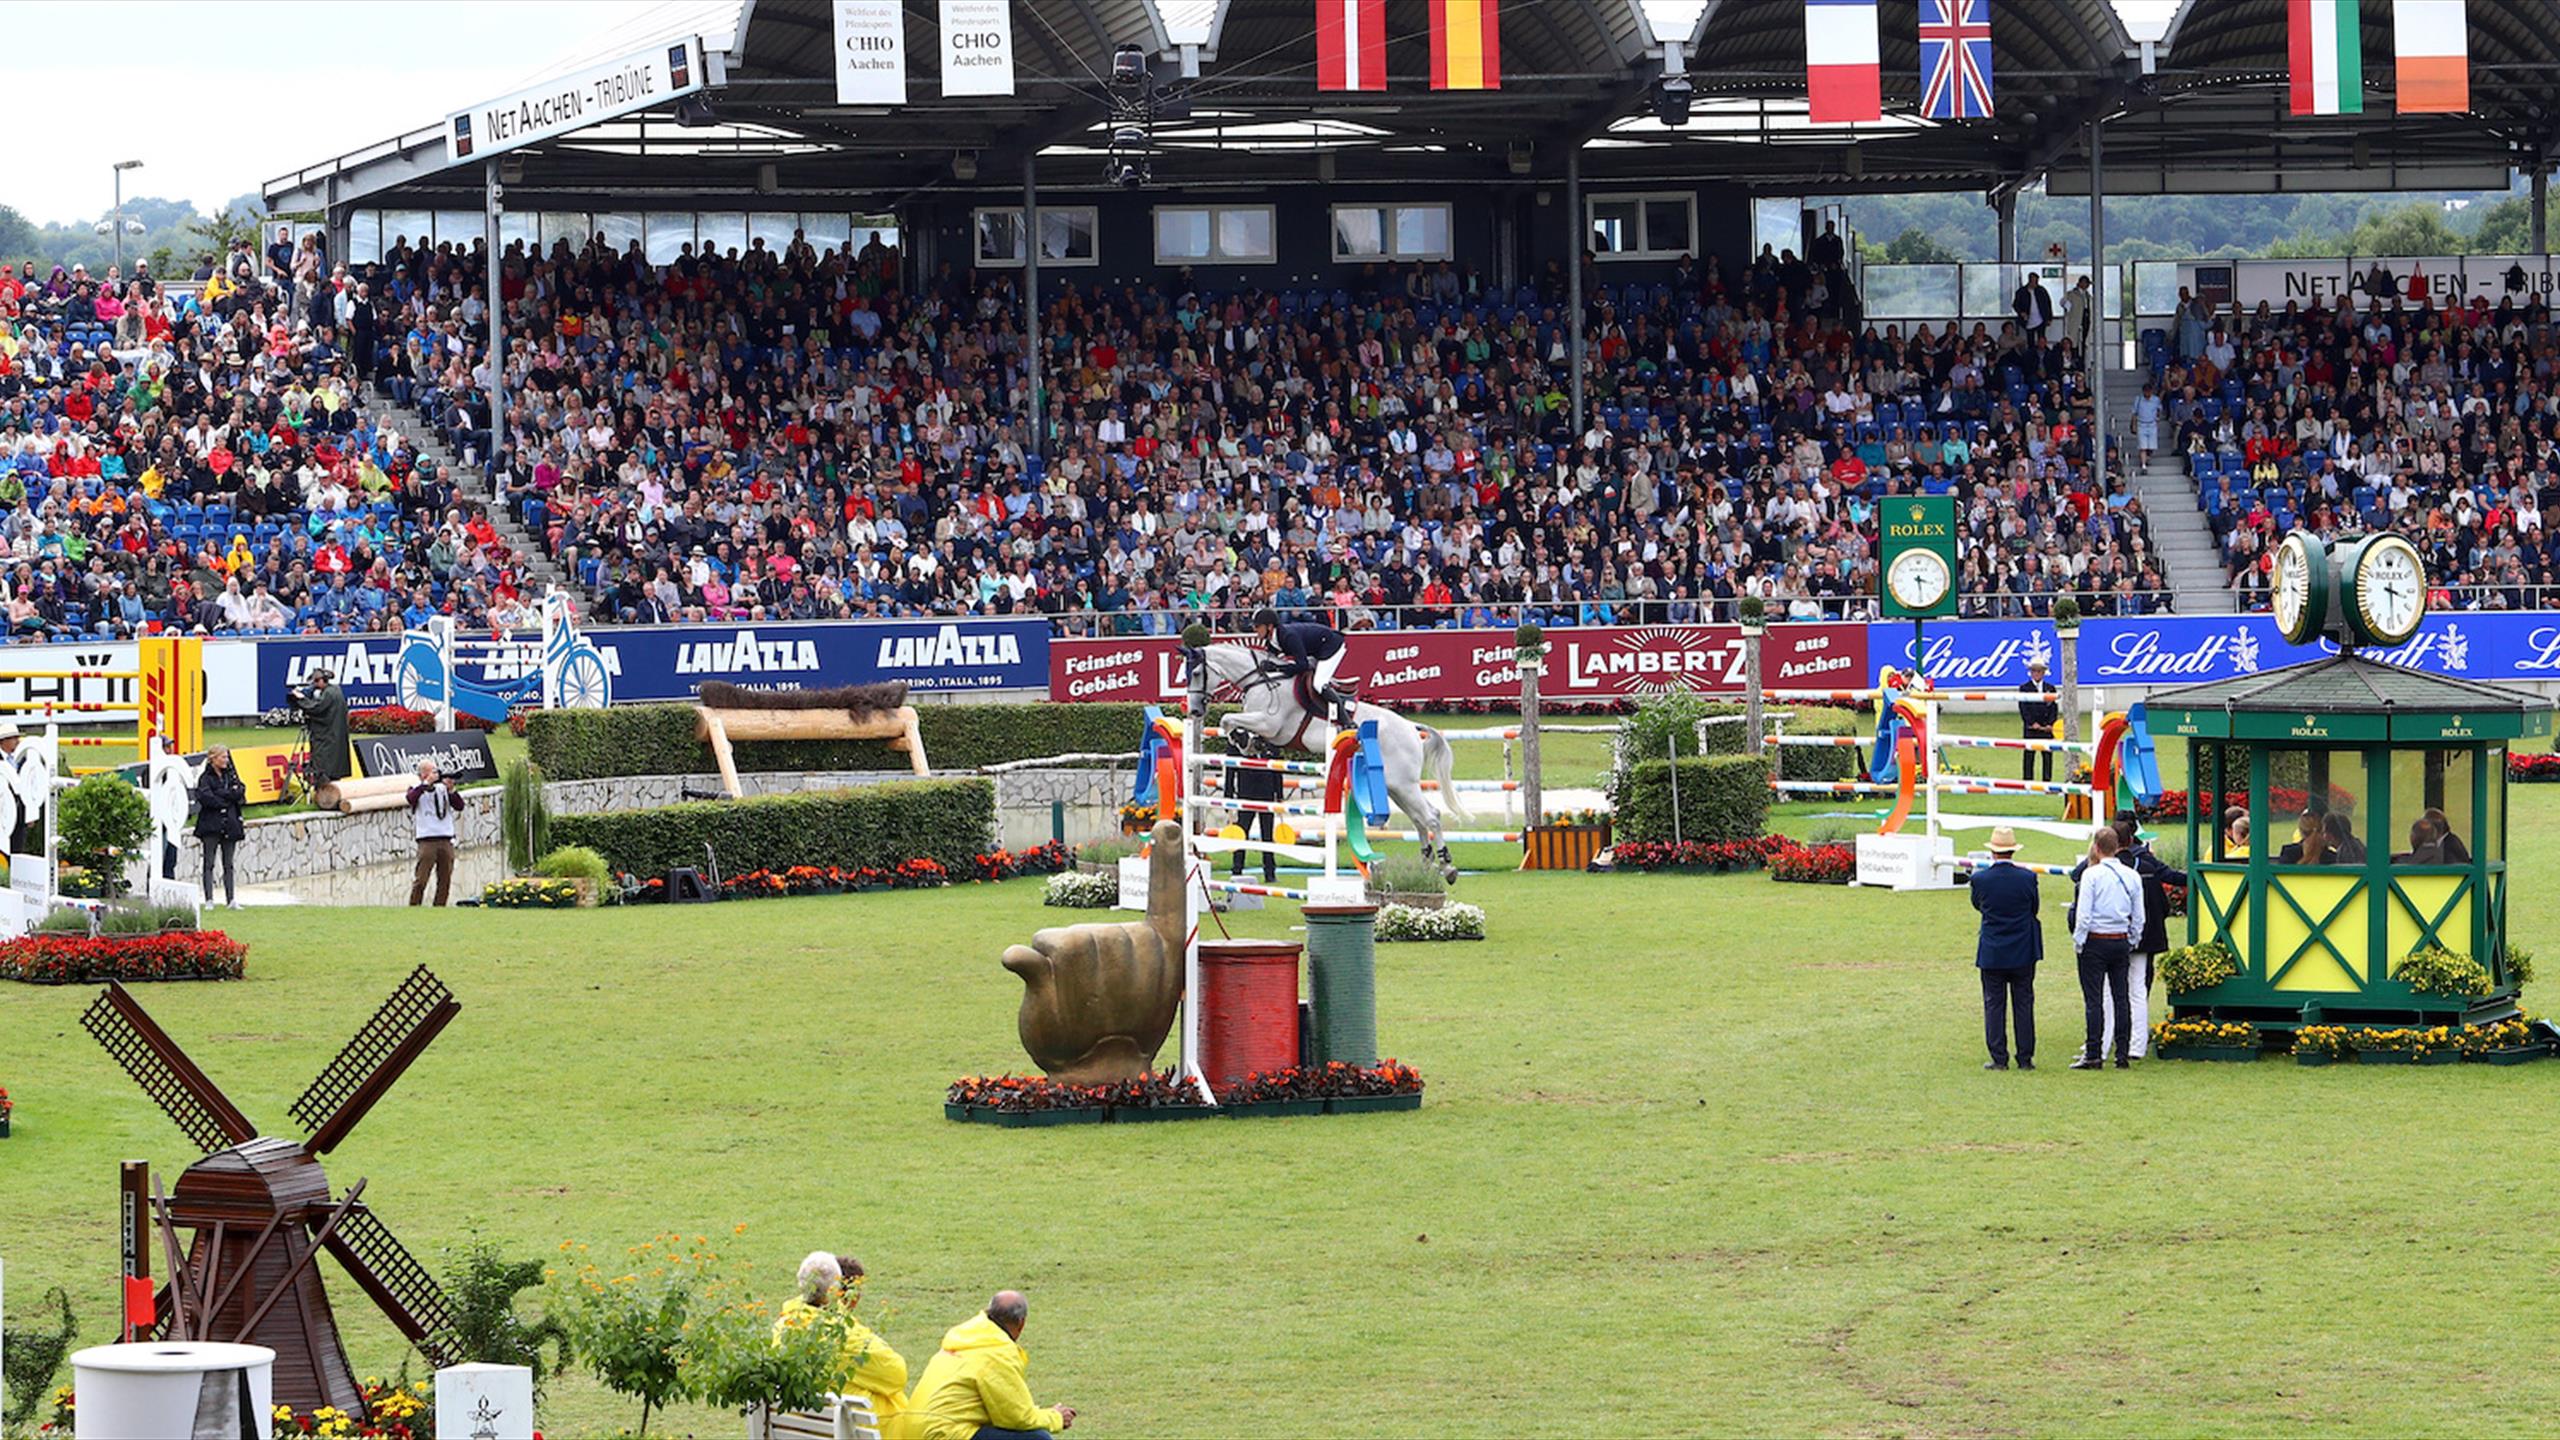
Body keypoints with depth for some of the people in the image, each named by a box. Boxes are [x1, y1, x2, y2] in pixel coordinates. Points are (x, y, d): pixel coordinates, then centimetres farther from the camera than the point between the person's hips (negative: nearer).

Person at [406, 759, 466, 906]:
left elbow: (459, 806, 7)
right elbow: (411, 798, -19)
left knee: (445, 880, 4)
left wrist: (451, 790, -7)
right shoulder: (416, 789, 3)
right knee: (420, 880, -8)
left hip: (446, 841, 4)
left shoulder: (443, 788, 13)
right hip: (427, 841, -4)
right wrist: (427, 783, -18)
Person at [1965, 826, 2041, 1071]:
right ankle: (2025, 1058, 9)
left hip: (1992, 953, -1)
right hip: (2023, 953, 1)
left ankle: (1999, 1058, 4)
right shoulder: (2027, 877, -10)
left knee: (1994, 1004, 6)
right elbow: (2034, 908, 3)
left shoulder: (1980, 879, -11)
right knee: (2023, 1004, 8)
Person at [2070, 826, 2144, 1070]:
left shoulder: (2092, 874, -11)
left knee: (2094, 999, -2)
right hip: (2121, 941, 5)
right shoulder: (2132, 876, 4)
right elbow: (2138, 917, 7)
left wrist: (2078, 942, -1)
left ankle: (2094, 1055, -4)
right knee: (2121, 997, 8)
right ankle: (2123, 1055, 8)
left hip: (2095, 942, -4)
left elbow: (2083, 914, -12)